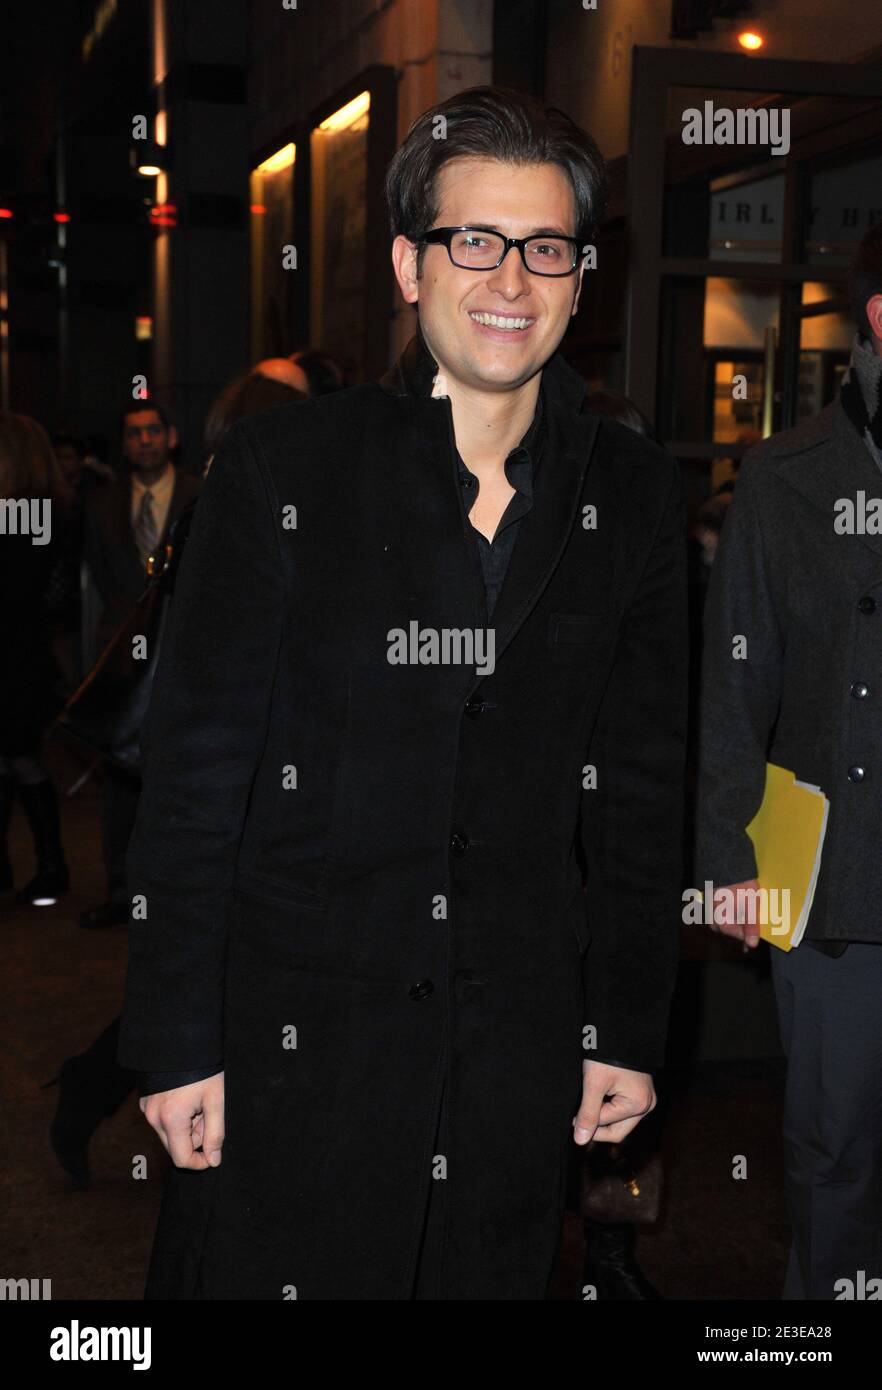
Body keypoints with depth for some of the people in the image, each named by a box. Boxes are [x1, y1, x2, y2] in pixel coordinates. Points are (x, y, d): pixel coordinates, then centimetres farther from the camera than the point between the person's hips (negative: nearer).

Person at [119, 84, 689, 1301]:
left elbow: (641, 787, 7)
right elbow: (192, 770, -5)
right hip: (290, 1033, -2)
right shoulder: (282, 468, -5)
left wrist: (629, 1030, 7)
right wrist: (178, 1043, -7)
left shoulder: (634, 495, 3)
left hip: (517, 1041, 3)